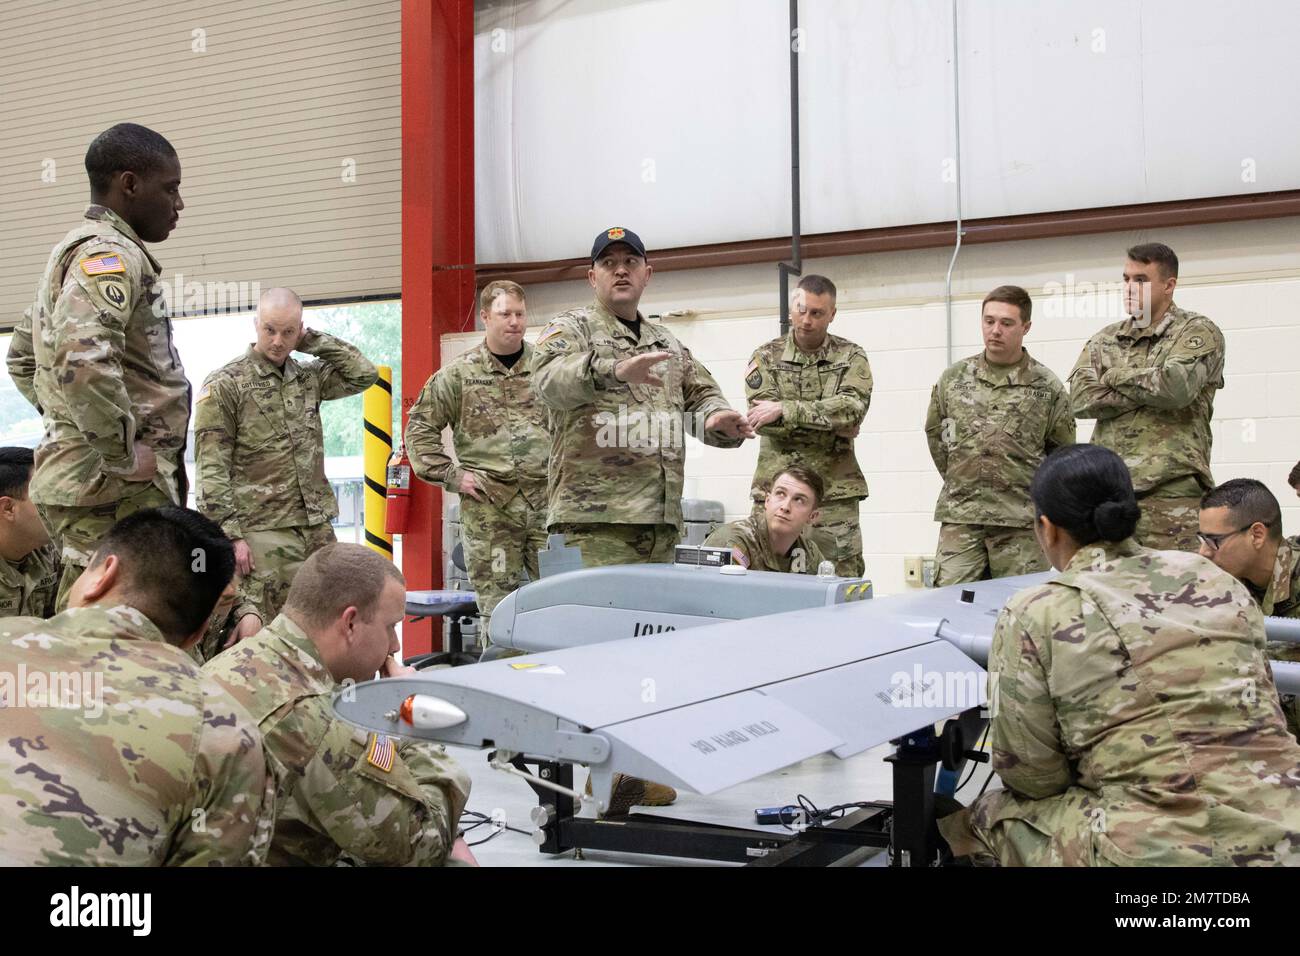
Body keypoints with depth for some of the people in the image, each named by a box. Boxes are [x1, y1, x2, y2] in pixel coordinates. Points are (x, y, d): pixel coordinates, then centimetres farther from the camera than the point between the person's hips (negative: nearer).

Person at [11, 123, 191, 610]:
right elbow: (81, 357, -30)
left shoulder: (77, 250, 20)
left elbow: (22, 354, 31)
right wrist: (123, 452, -21)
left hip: (74, 472, 11)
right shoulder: (110, 254, -12)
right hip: (118, 484, -11)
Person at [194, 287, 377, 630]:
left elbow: (364, 374, 8)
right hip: (263, 535, -6)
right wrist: (230, 535, -15)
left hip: (318, 529, 6)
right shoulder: (224, 386, -3)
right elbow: (212, 471, -8)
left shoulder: (309, 378, 13)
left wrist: (312, 341, 5)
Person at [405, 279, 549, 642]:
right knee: (496, 607, 1)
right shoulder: (458, 374, 4)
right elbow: (420, 428, 8)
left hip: (547, 502, 2)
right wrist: (451, 475, 0)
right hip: (488, 507, -1)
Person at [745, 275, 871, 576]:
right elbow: (763, 420, -7)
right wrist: (832, 424, -11)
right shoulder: (765, 356, 7)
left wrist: (785, 410, -18)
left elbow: (853, 407, -13)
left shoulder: (851, 357, 6)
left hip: (835, 493, 0)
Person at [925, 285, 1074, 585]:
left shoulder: (1047, 387, 1)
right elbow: (934, 432, 21)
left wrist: (1031, 488, 10)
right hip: (960, 518, 2)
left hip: (1021, 524, -2)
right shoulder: (953, 378, 7)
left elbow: (1062, 452, 10)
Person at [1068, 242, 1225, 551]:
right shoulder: (1105, 340, 18)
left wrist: (1116, 376, -1)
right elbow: (1079, 398, 1)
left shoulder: (1199, 333, 4)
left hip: (1170, 494, -4)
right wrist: (1149, 391, -6)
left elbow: (1176, 387, -16)